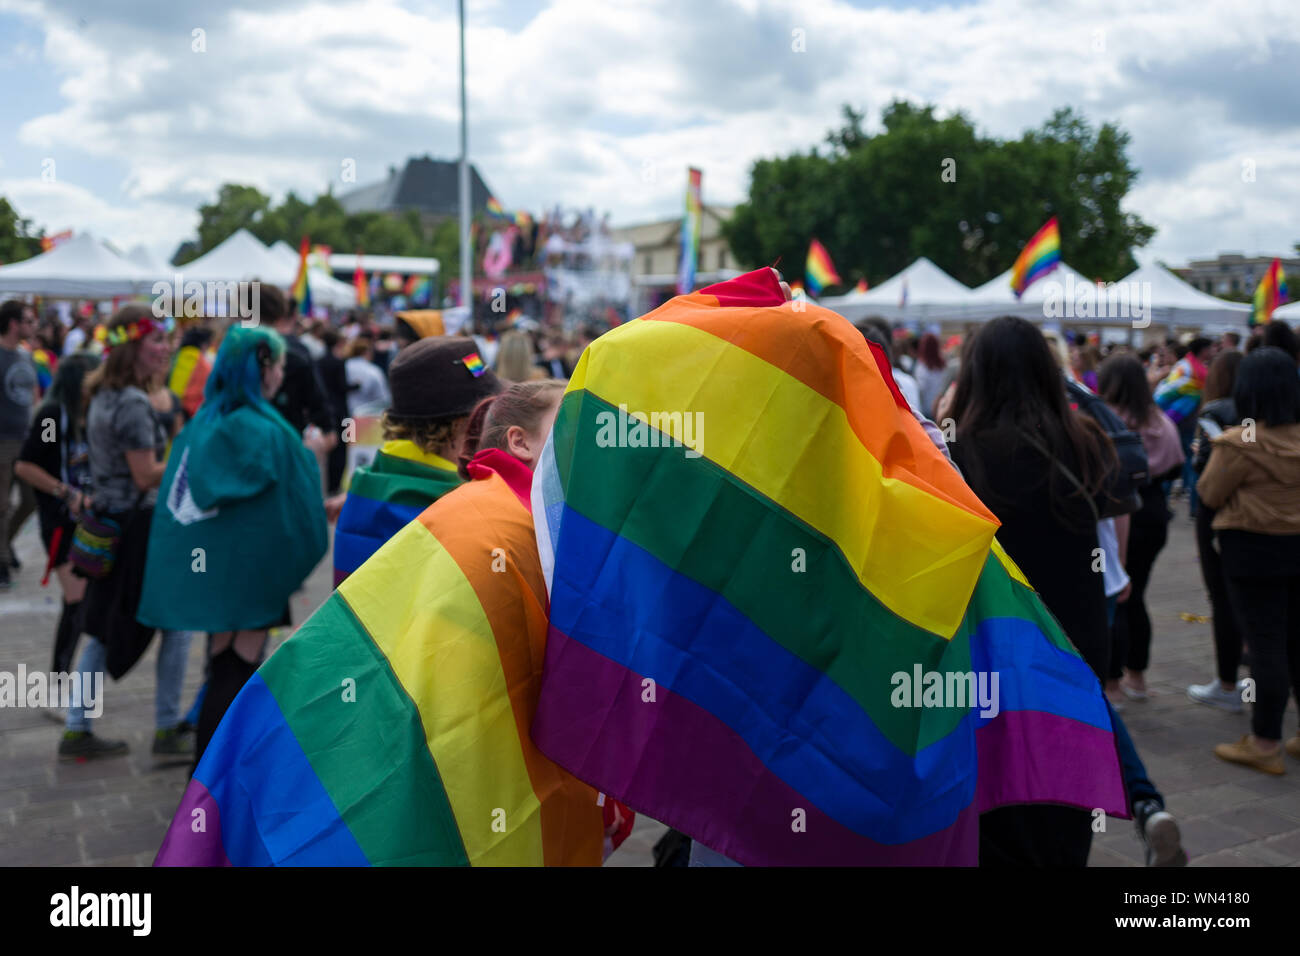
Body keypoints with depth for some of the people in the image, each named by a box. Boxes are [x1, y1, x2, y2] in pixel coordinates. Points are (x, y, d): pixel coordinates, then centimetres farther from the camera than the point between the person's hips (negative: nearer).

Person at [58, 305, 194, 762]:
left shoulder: (103, 397, 11)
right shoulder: (133, 404, -18)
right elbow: (146, 476, -18)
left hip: (108, 524, 9)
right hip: (140, 525, -9)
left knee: (106, 632, 14)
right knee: (177, 621, 3)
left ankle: (77, 730, 19)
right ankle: (167, 730, 9)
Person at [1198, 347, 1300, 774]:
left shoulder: (1240, 443, -17)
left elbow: (1211, 494, -6)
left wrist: (1215, 455, 7)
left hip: (1253, 549, -6)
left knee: (1266, 643, -1)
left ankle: (1265, 743, 8)